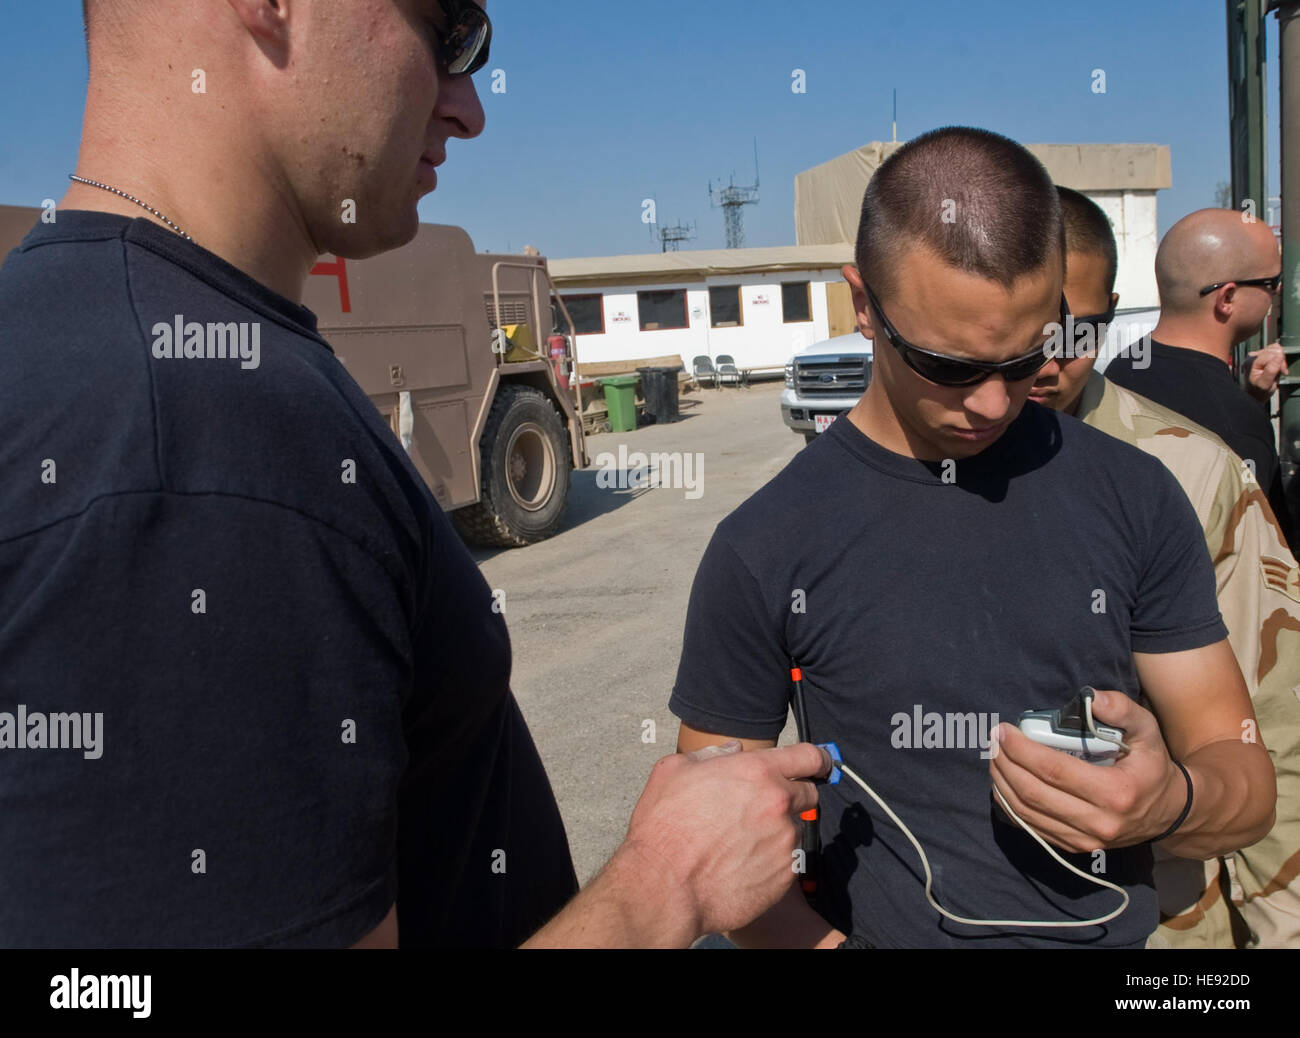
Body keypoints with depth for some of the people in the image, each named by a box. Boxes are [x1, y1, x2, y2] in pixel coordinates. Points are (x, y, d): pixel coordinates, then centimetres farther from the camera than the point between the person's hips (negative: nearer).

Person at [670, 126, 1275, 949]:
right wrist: (827, 943, -25)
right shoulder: (763, 552, -16)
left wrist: (1172, 802, -24)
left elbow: (1249, 787, -2)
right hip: (884, 929, -2)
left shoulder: (1135, 498, -8)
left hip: (1119, 930, 3)